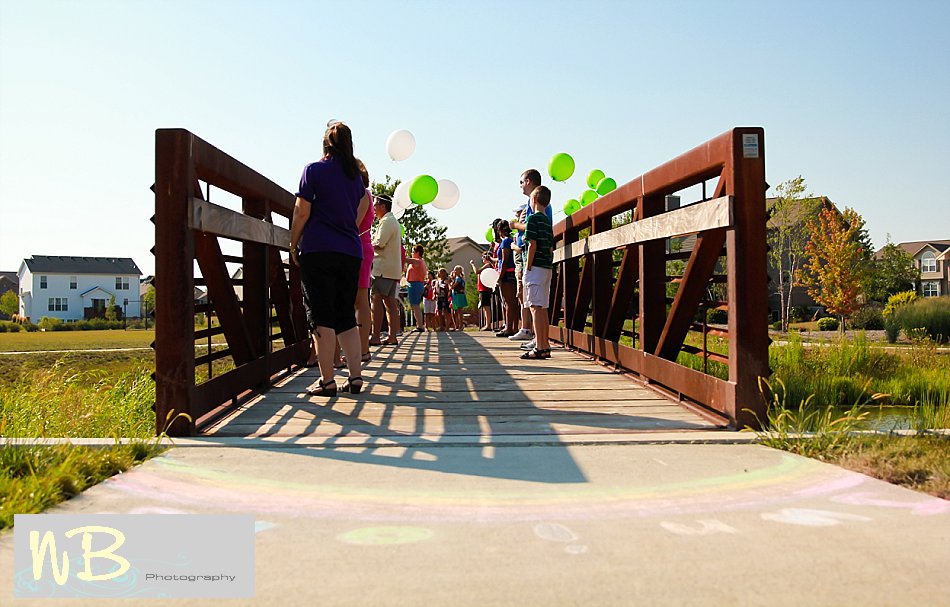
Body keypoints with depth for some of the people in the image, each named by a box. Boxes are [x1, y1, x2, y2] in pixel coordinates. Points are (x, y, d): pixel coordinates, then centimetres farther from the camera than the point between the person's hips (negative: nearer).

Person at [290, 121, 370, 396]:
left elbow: (302, 212, -4)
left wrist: (293, 245, 4)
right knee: (346, 315, 9)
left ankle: (327, 381, -5)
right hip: (351, 252, 5)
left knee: (322, 316, -4)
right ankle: (355, 376, 3)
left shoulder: (314, 169, 1)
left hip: (318, 250, -5)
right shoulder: (355, 174, 15)